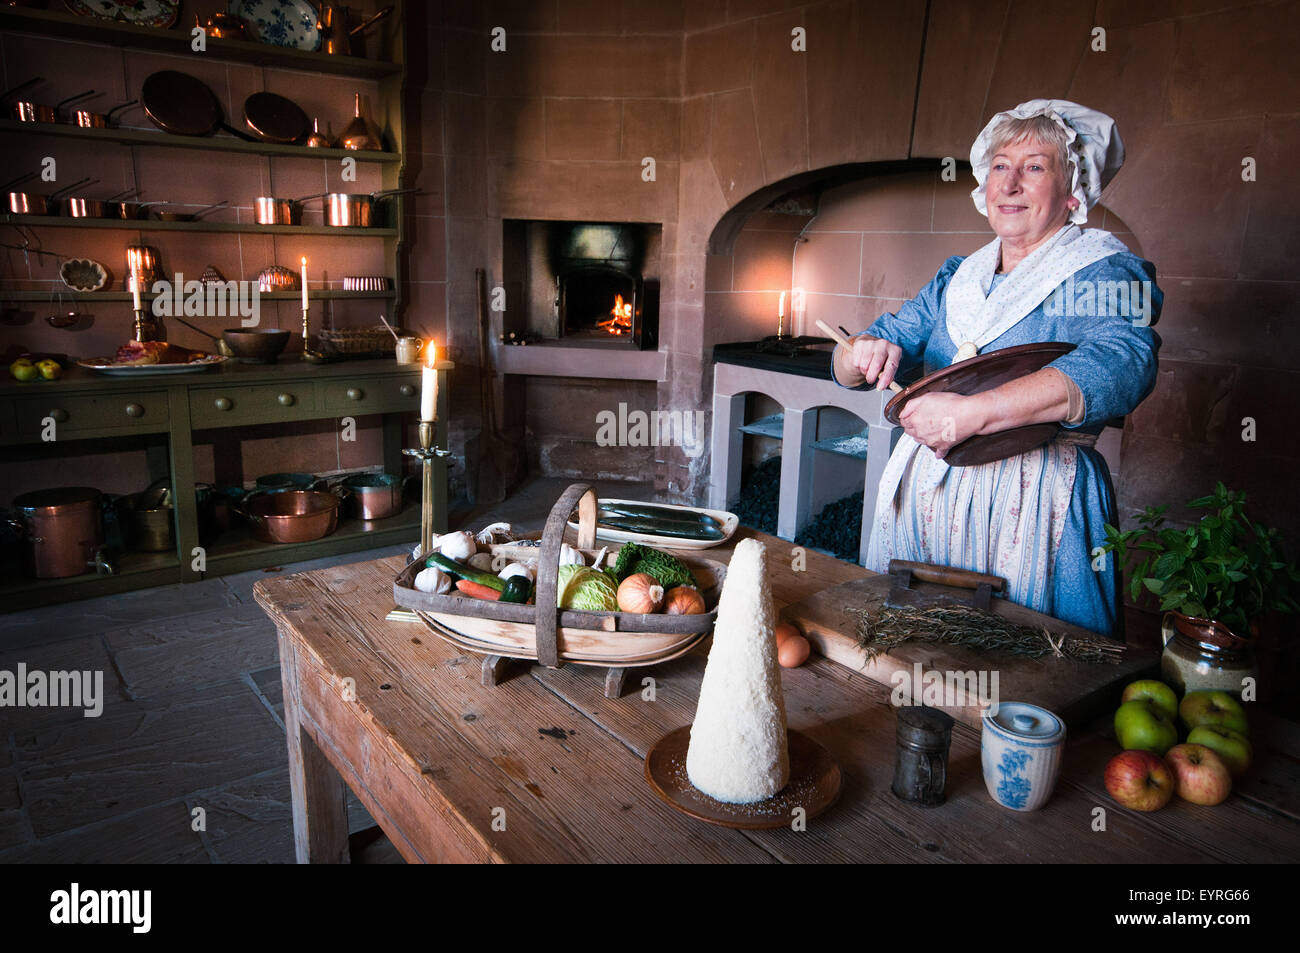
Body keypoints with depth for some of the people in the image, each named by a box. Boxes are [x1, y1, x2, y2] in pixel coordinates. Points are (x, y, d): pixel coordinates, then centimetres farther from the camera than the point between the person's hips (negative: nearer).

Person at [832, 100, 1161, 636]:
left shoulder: (1107, 271, -2)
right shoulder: (957, 279, 14)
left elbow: (1123, 363, -23)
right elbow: (848, 368, 12)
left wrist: (972, 414, -32)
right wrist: (865, 352, -13)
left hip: (1036, 509, -5)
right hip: (924, 492, 5)